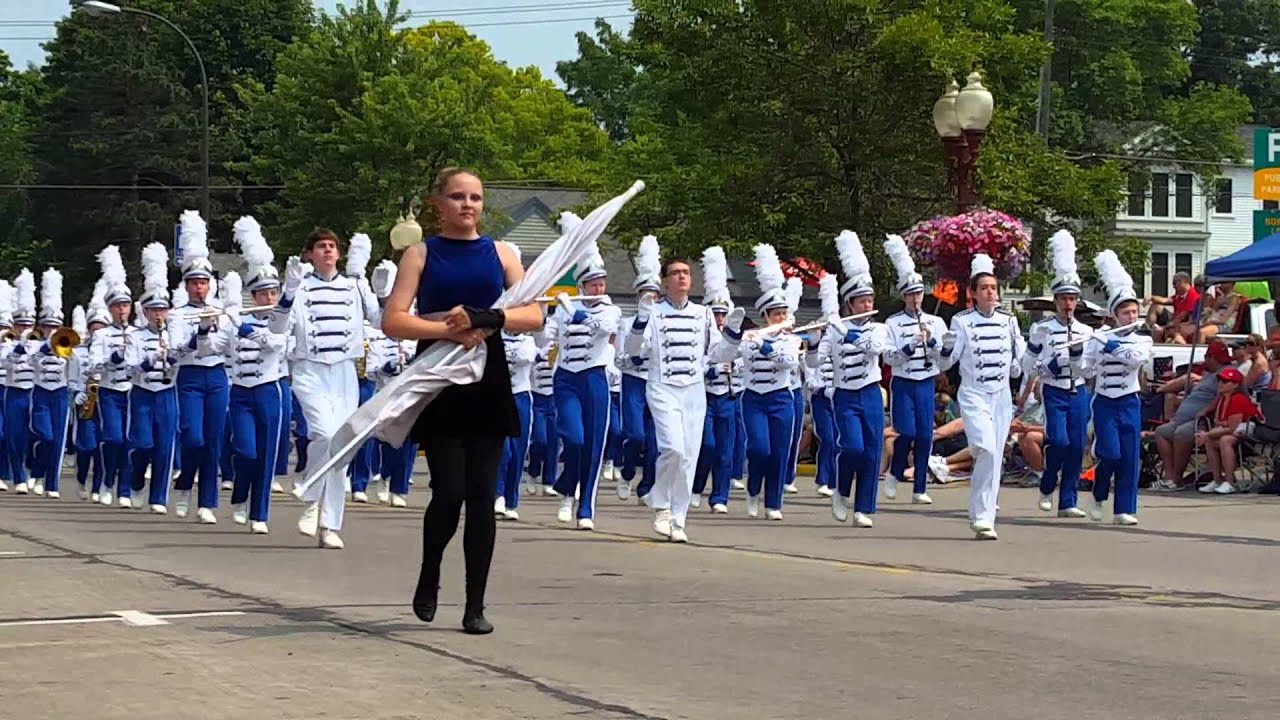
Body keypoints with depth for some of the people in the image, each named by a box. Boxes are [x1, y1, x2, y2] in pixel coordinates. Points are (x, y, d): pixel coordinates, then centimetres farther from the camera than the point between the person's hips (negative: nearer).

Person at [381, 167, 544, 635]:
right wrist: (447, 329, -18)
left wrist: (487, 321, -17)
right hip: (439, 383, -2)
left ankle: (476, 606, 5)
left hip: (487, 384, 2)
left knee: (482, 496, -1)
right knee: (449, 492, -12)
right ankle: (429, 580, 15)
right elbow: (393, 322, -6)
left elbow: (534, 316, 0)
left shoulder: (500, 254, 10)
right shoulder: (421, 255, 4)